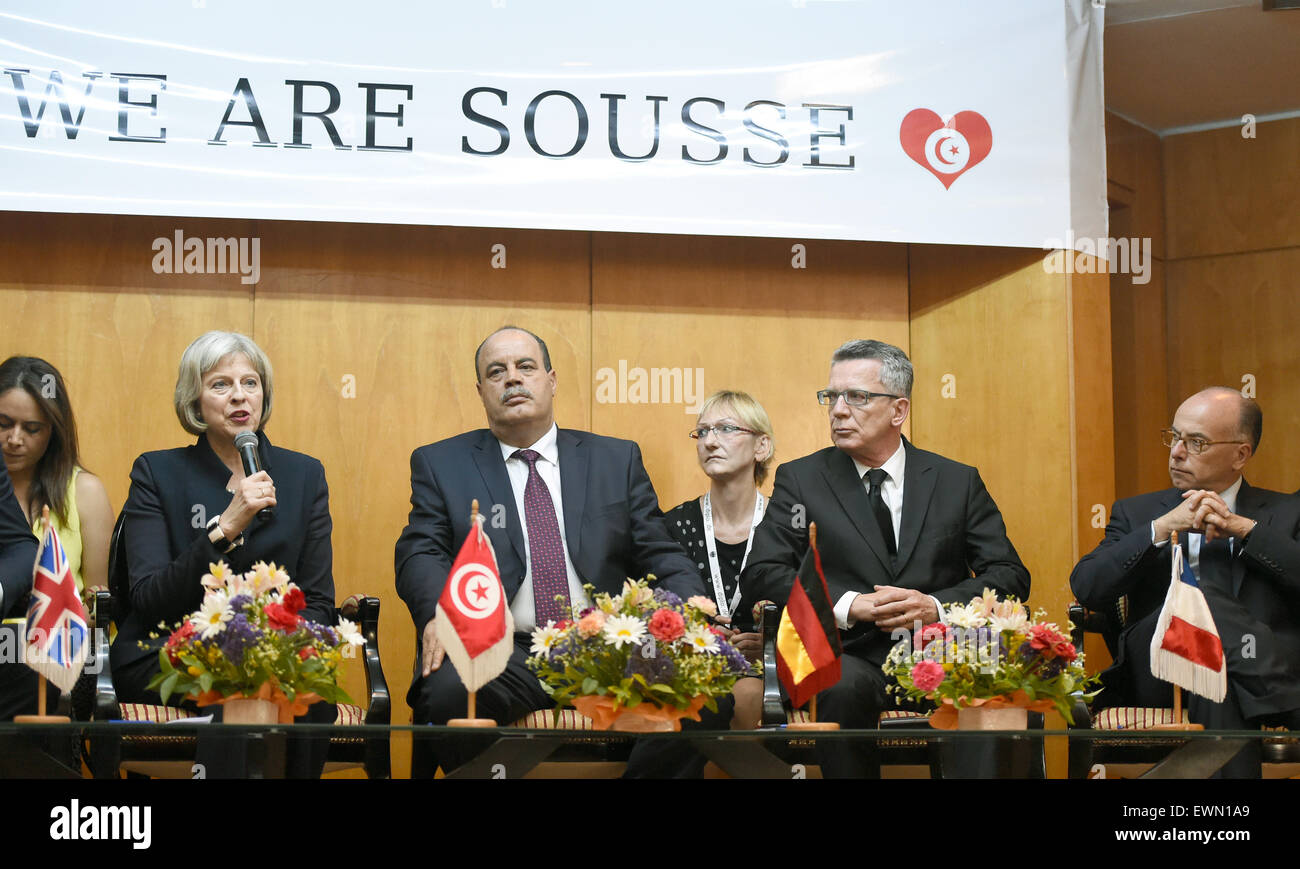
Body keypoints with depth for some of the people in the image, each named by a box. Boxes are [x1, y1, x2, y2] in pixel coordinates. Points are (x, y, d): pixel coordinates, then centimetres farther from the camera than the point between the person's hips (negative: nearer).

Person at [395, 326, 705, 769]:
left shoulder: (618, 459, 19)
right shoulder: (440, 464, 15)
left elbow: (660, 557, 14)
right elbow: (420, 554, 3)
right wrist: (439, 614, -21)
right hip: (501, 654, -1)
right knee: (447, 692, -35)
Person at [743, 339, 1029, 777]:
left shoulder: (958, 482, 13)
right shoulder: (800, 479, 11)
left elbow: (1011, 576, 8)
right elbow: (762, 574, 1)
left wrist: (937, 606, -10)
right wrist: (847, 606, -13)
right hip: (852, 658, -1)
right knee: (843, 685, -36)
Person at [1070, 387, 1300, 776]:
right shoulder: (1136, 513, 19)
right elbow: (1085, 588, 2)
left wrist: (1245, 528, -7)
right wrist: (1161, 528, -7)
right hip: (1154, 682, 1)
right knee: (1195, 598, -29)